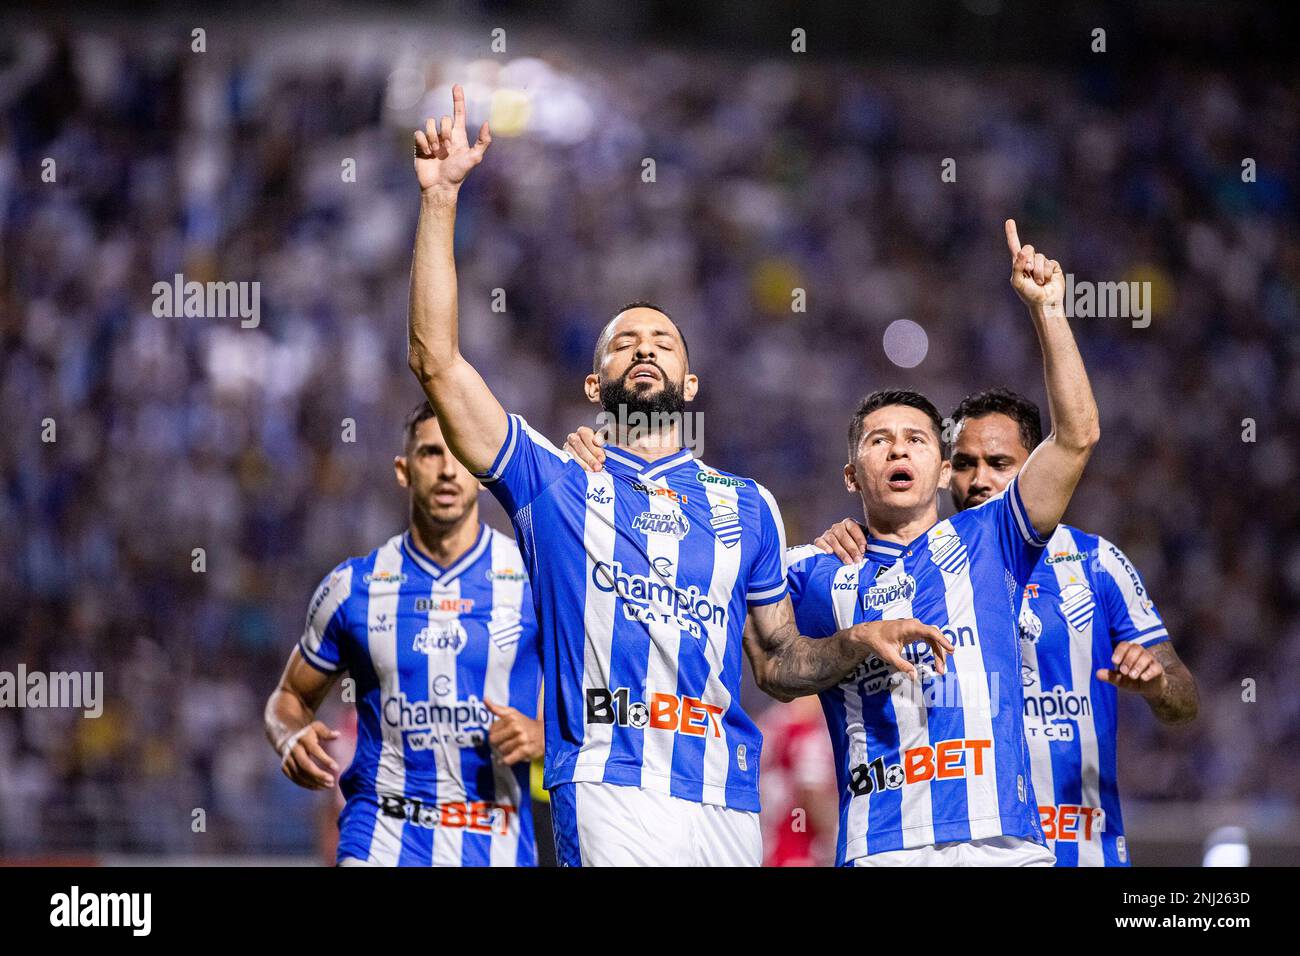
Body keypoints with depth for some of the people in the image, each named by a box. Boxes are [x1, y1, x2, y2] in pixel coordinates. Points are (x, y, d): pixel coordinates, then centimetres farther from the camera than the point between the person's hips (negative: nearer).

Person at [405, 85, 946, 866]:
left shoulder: (746, 507, 21)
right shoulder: (555, 483, 13)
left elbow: (780, 663, 25)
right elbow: (438, 361, 4)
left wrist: (857, 642, 4)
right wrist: (440, 198, 0)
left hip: (727, 801, 3)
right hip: (612, 794, -3)